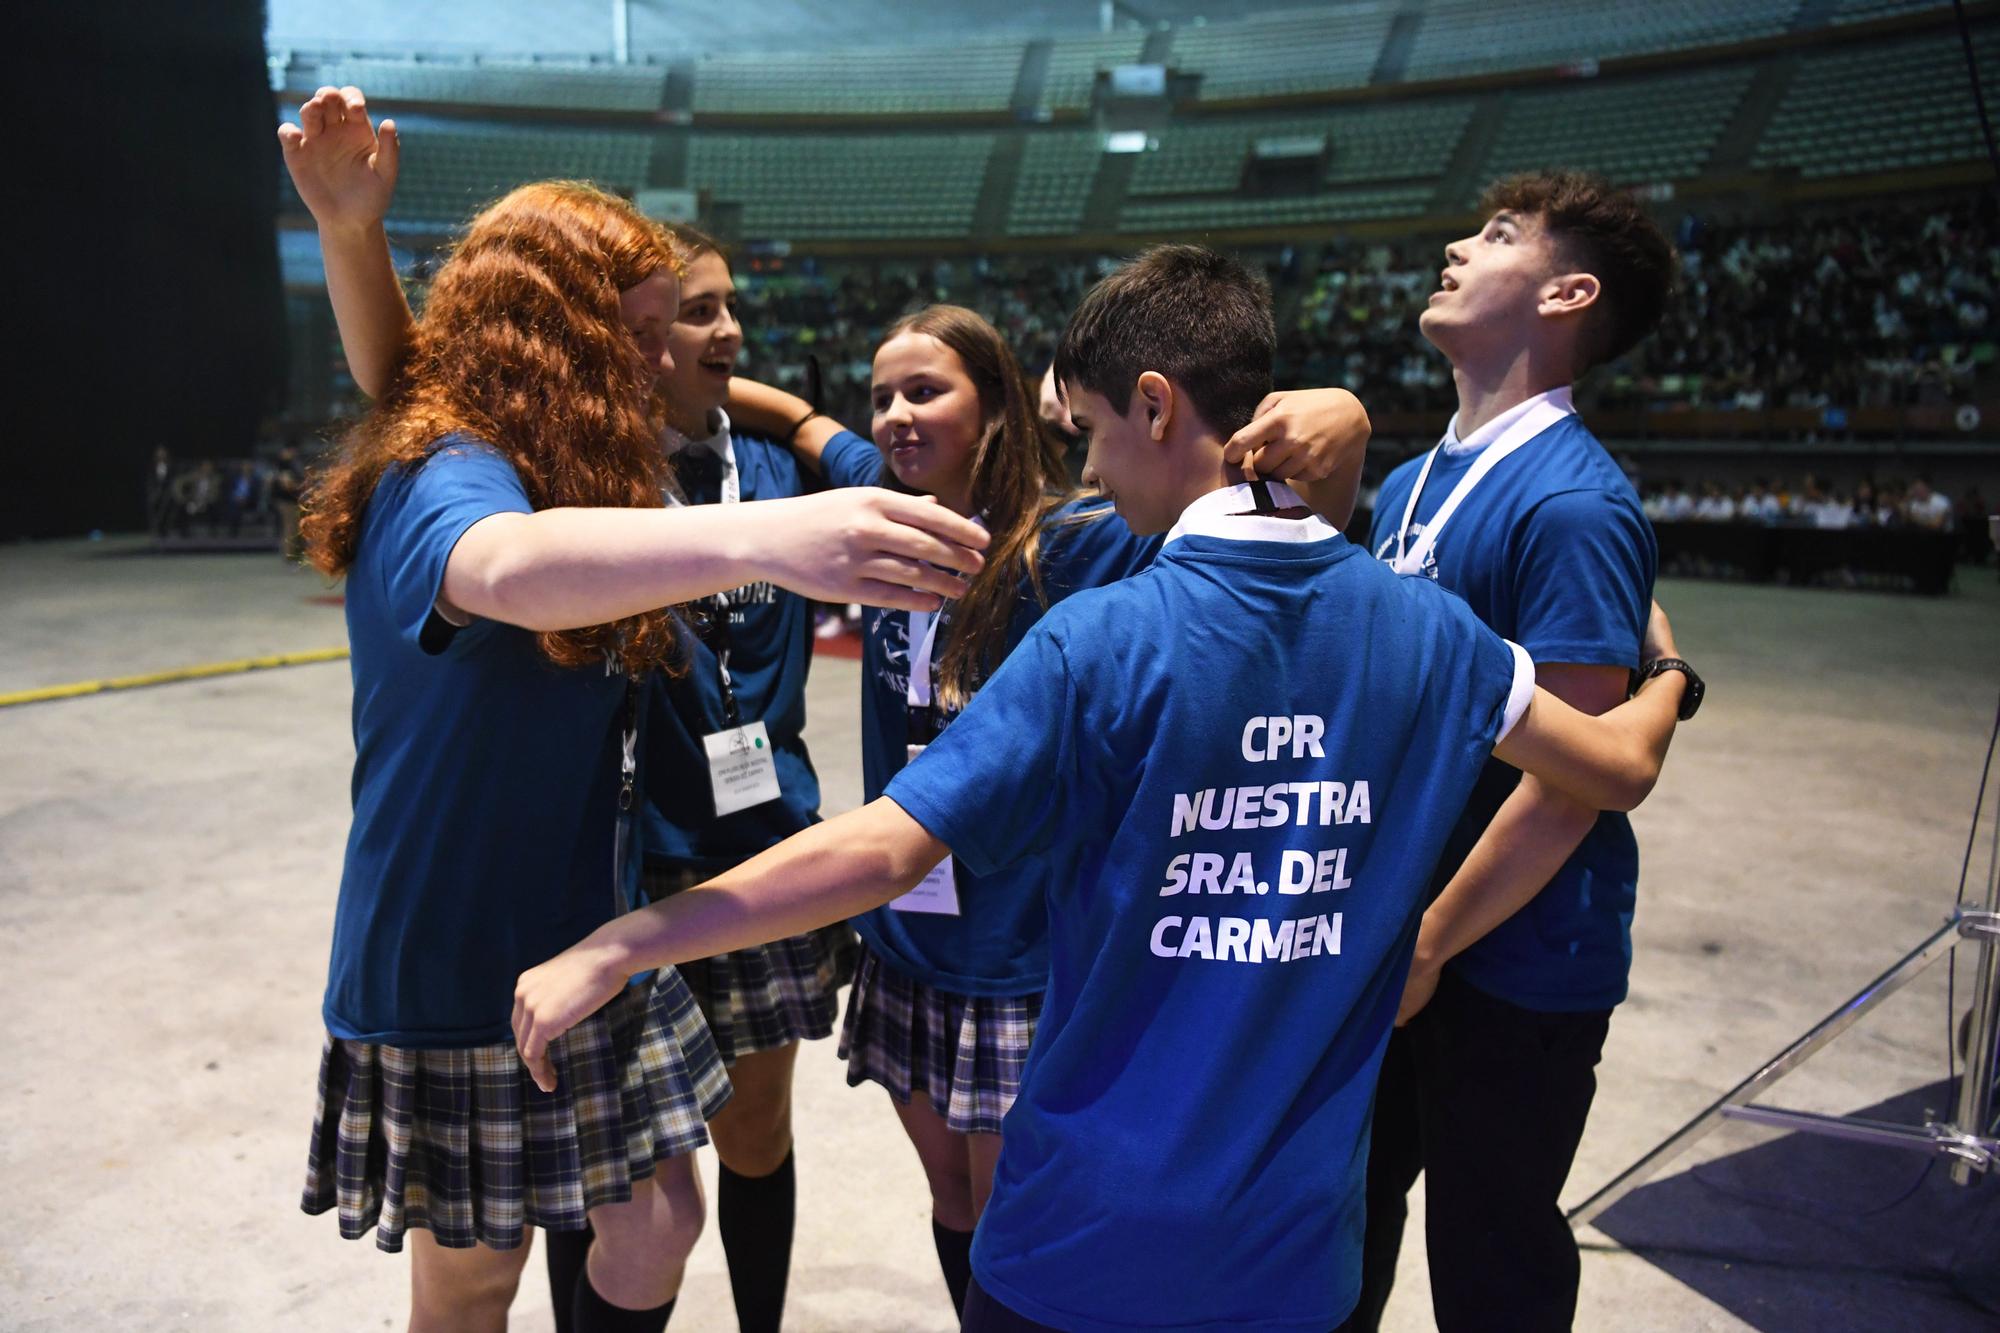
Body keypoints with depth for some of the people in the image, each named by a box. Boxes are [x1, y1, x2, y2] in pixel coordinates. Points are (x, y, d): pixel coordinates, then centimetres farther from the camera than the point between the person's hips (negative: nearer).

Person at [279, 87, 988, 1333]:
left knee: (657, 1227, 13)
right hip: (453, 982, -8)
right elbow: (506, 569, -48)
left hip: (591, 950, 8)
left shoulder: (588, 473, 7)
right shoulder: (441, 477, -23)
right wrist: (760, 537, -65)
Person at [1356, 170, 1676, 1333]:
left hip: (1512, 960, -7)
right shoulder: (1413, 484, 6)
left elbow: (1568, 778, -22)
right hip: (1398, 926, 8)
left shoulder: (1573, 505, -20)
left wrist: (1427, 944, -16)